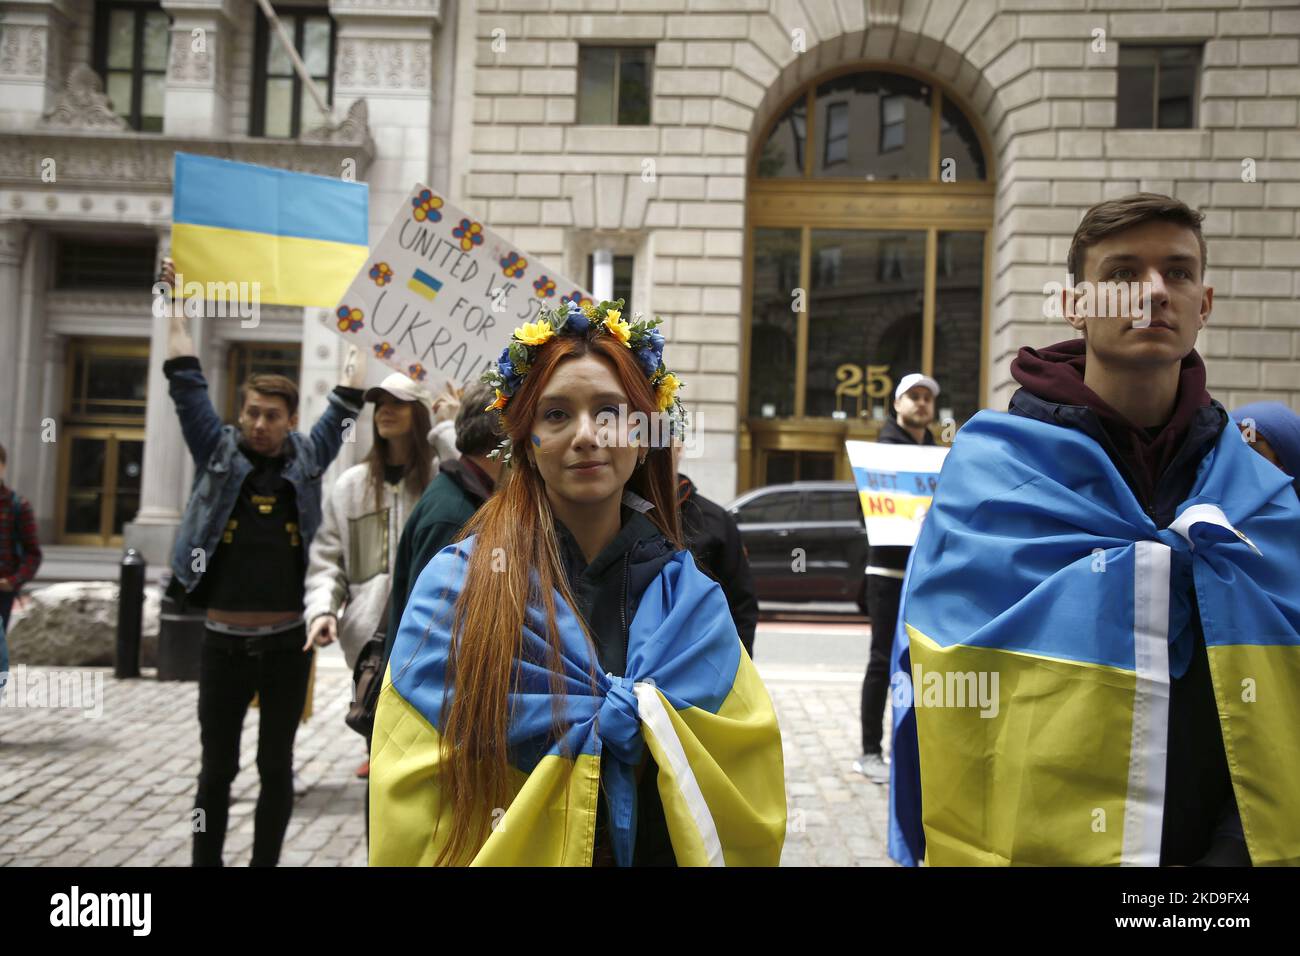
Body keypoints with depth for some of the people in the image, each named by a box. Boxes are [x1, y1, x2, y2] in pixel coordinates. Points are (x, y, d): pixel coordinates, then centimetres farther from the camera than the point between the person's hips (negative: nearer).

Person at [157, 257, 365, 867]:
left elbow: (344, 405, 10)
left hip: (288, 643, 0)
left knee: (276, 768, 10)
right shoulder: (217, 452, 2)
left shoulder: (308, 457, 3)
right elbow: (188, 387, 5)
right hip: (224, 642, 0)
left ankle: (266, 863, 23)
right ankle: (205, 863, 21)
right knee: (217, 769, 9)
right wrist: (177, 309, 9)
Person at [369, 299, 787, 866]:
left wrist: (647, 717, -21)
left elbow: (754, 801, -6)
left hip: (659, 852, 2)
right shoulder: (455, 587, -15)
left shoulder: (692, 601, -8)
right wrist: (622, 714, -18)